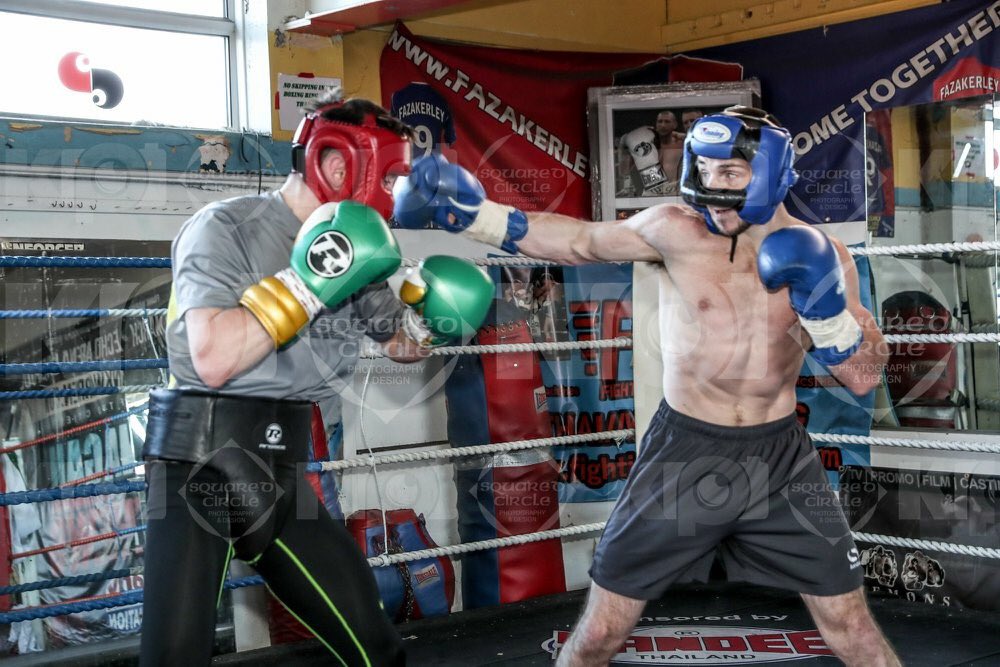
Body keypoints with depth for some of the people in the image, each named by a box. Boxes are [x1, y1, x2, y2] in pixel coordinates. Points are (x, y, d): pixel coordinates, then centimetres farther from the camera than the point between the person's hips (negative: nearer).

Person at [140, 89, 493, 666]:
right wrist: (308, 283, -21)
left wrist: (430, 312, 4)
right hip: (201, 470, -6)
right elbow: (214, 360, -22)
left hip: (282, 482, 6)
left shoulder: (350, 252, 11)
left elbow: (403, 347, 26)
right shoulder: (226, 228, -8)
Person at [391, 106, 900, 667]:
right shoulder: (676, 232, -10)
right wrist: (474, 213, -6)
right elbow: (578, 241, 3)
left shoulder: (821, 254, -4)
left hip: (778, 458, 1)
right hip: (683, 453, -1)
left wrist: (825, 308, -21)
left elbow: (866, 377, -3)